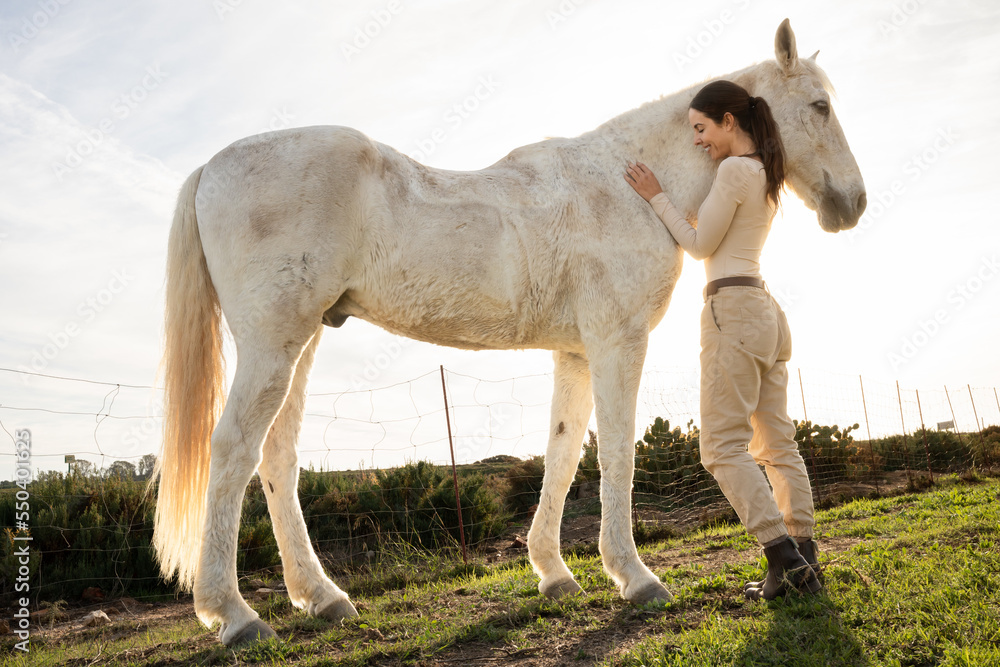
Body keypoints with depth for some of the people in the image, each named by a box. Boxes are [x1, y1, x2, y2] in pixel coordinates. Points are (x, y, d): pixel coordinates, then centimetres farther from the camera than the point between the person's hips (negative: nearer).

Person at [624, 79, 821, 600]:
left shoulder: (734, 169, -11)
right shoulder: (766, 174, 18)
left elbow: (700, 245, -7)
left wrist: (656, 197, 1)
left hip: (732, 308, -10)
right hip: (765, 309, 10)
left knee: (723, 446, -8)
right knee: (777, 444, 10)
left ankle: (784, 558, -13)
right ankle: (804, 558, 11)